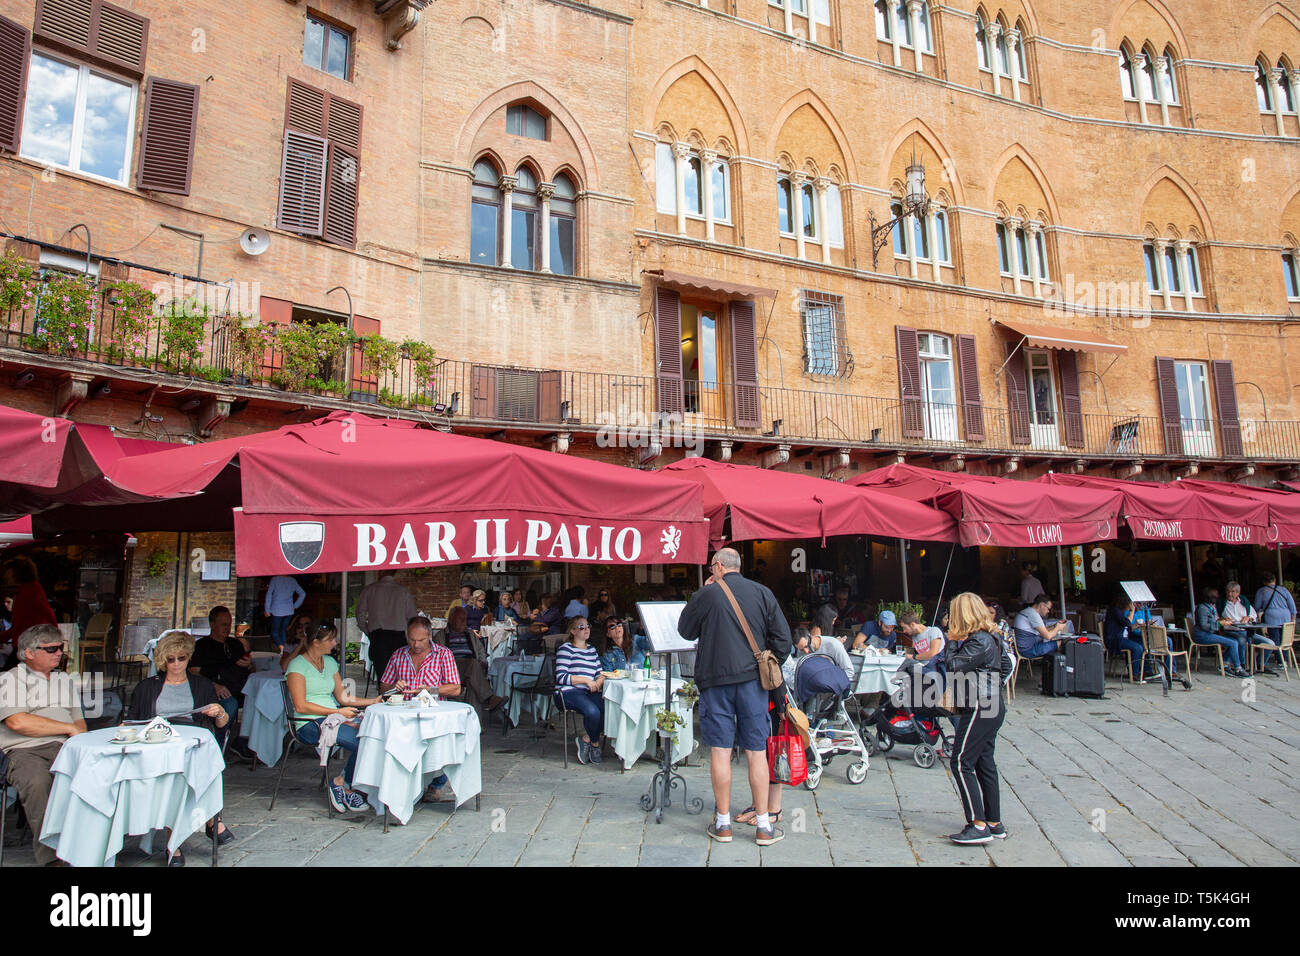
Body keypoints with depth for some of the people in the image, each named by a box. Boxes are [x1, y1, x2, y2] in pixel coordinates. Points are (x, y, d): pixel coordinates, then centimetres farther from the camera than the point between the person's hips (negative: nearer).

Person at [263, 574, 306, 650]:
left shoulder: (275, 579, -4)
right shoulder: (293, 581, 7)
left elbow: (269, 595, -8)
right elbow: (303, 594, 9)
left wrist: (267, 610, -3)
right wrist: (295, 606, 13)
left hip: (277, 611, -4)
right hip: (289, 611, 4)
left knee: (275, 632, 2)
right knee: (283, 630, 14)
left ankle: (281, 646, -23)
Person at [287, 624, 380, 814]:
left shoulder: (330, 662, 19)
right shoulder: (298, 665, -3)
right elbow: (301, 706, -12)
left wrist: (374, 701, 8)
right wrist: (338, 712, -15)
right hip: (310, 724, -7)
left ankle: (341, 783, -9)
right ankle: (344, 785, -6)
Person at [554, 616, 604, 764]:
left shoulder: (592, 650, 23)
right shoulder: (565, 649, 2)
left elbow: (600, 673, 23)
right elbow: (561, 677, -8)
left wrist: (598, 682, -2)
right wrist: (586, 680, -12)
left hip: (590, 692, 6)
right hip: (569, 692, -6)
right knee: (592, 711, -32)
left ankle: (586, 739, -4)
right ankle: (595, 744, -2)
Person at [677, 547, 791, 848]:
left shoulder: (706, 595, -4)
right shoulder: (763, 593, 3)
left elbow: (686, 631, 10)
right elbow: (783, 637, 4)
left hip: (716, 679, -2)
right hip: (752, 679, 2)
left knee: (720, 751, 5)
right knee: (756, 752, 6)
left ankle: (723, 823, 13)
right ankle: (763, 826, 11)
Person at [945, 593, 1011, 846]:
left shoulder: (979, 642, -18)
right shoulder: (989, 638, 13)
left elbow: (953, 666, -24)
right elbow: (1006, 666, 22)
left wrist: (953, 642, -9)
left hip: (980, 709, -10)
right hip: (992, 707, 10)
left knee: (962, 763, -8)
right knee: (984, 763, 14)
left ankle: (979, 825, -8)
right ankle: (995, 824, 20)